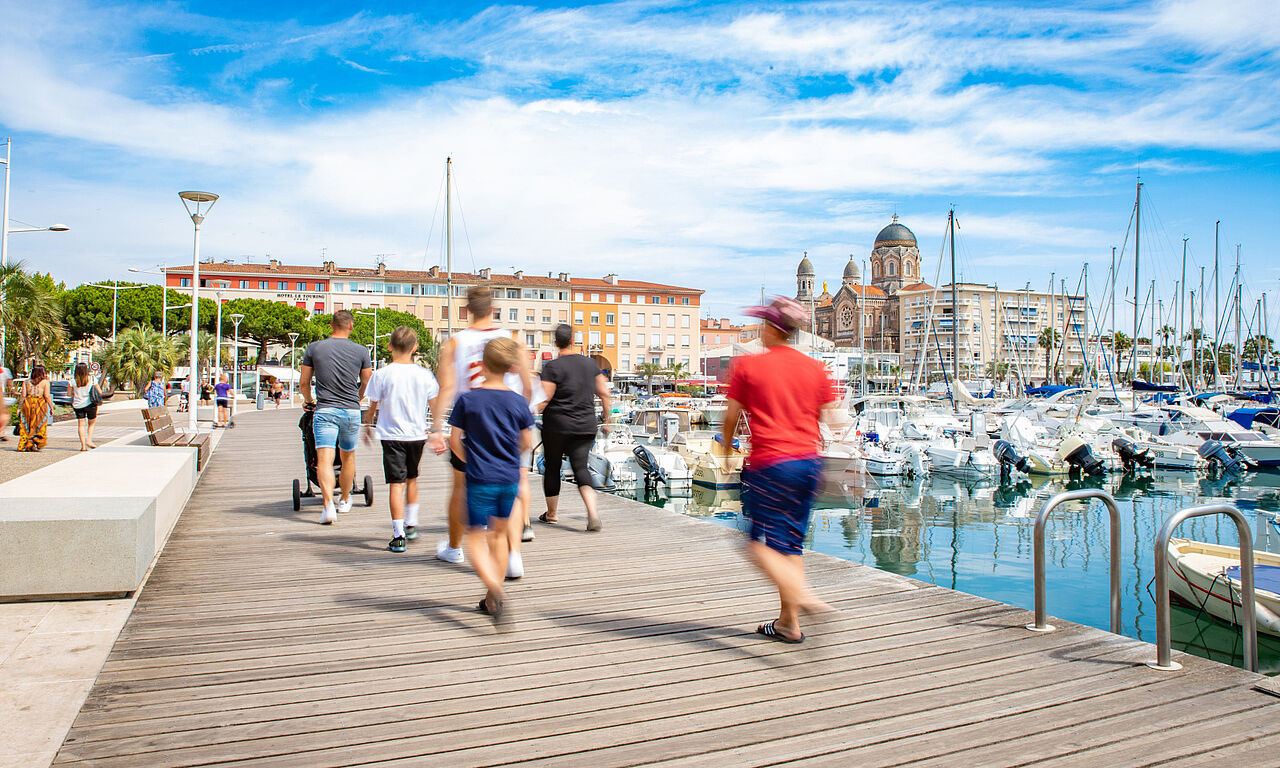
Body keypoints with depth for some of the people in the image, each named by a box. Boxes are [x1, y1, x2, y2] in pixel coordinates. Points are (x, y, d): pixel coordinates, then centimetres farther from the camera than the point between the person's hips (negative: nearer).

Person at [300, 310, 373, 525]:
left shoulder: (314, 348, 2)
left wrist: (308, 401, 29)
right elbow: (366, 384, 11)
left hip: (324, 410, -1)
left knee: (324, 459, -7)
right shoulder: (361, 351, 2)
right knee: (348, 457, 17)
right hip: (351, 411, 2)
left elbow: (303, 382, 9)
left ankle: (328, 505, -24)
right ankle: (345, 501, 33)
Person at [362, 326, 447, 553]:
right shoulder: (425, 375, -2)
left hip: (392, 435, -3)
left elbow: (372, 408, 0)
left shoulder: (381, 375, -9)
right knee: (412, 479, 22)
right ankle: (411, 526, 29)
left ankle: (399, 536, -4)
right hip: (417, 435, 3)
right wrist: (437, 434, 12)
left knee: (396, 484, -2)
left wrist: (367, 428, 16)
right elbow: (435, 408, 3)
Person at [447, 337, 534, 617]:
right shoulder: (518, 402, -2)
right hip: (510, 478, 3)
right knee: (500, 533, 18)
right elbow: (527, 443, 3)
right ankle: (493, 597, 26)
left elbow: (455, 441, -5)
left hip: (479, 479, -3)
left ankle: (493, 587, -25)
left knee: (476, 538, 2)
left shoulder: (468, 399, -7)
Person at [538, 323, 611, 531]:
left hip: (557, 426, -3)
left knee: (552, 467, 13)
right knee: (580, 467, 0)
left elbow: (543, 399, -14)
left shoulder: (553, 367, -8)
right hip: (586, 427, 4)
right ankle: (592, 513, -22)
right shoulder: (590, 363, 7)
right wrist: (606, 420, 19)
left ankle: (551, 513, 27)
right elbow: (604, 393, 10)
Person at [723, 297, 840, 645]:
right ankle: (787, 622, 18)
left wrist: (727, 441, 20)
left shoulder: (747, 365, -3)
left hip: (770, 463, -5)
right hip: (809, 461, 5)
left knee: (761, 544, 0)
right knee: (790, 542, 14)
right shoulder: (815, 368, 8)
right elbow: (831, 417, 8)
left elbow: (731, 415, 3)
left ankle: (801, 595, -23)